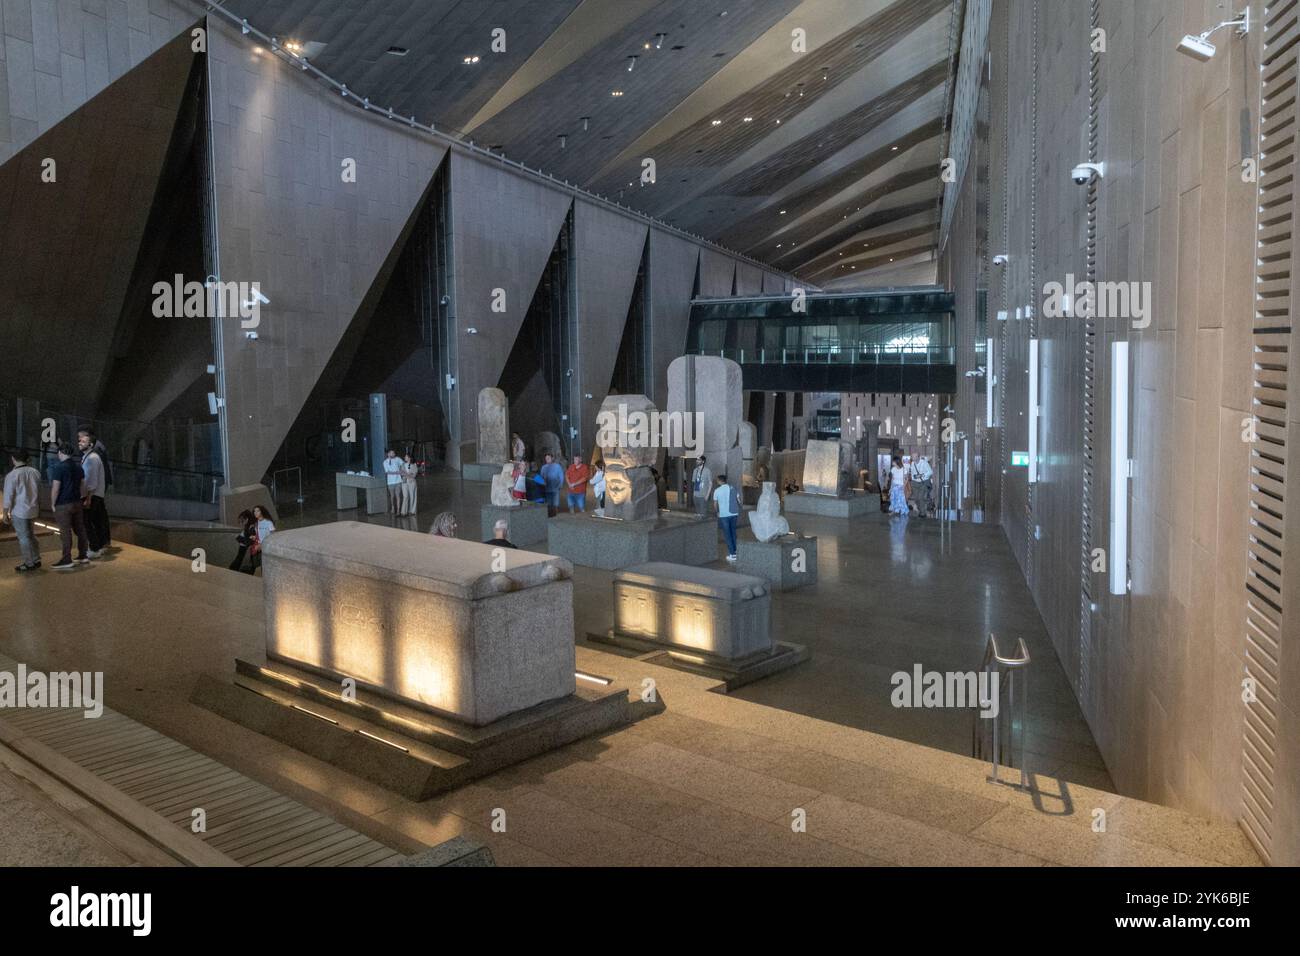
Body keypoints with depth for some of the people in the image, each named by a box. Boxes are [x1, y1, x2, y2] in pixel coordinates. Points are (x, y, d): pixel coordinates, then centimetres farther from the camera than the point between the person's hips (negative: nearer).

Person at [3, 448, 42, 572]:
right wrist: (38, 506, 22)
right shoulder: (35, 472, 1)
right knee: (31, 535, 19)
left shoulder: (12, 475, -16)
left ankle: (29, 563, 9)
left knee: (24, 538, 3)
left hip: (19, 512, -6)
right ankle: (36, 560, 22)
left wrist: (5, 513, -4)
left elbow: (8, 496, -13)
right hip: (33, 510, 6)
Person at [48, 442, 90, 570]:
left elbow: (55, 488, -16)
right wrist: (77, 498, 18)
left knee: (66, 532, -5)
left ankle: (67, 561, -3)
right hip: (77, 502, 7)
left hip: (63, 505, -7)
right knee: (80, 529, 12)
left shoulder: (58, 467, -14)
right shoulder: (78, 467, 9)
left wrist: (53, 504, -6)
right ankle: (83, 556, 20)